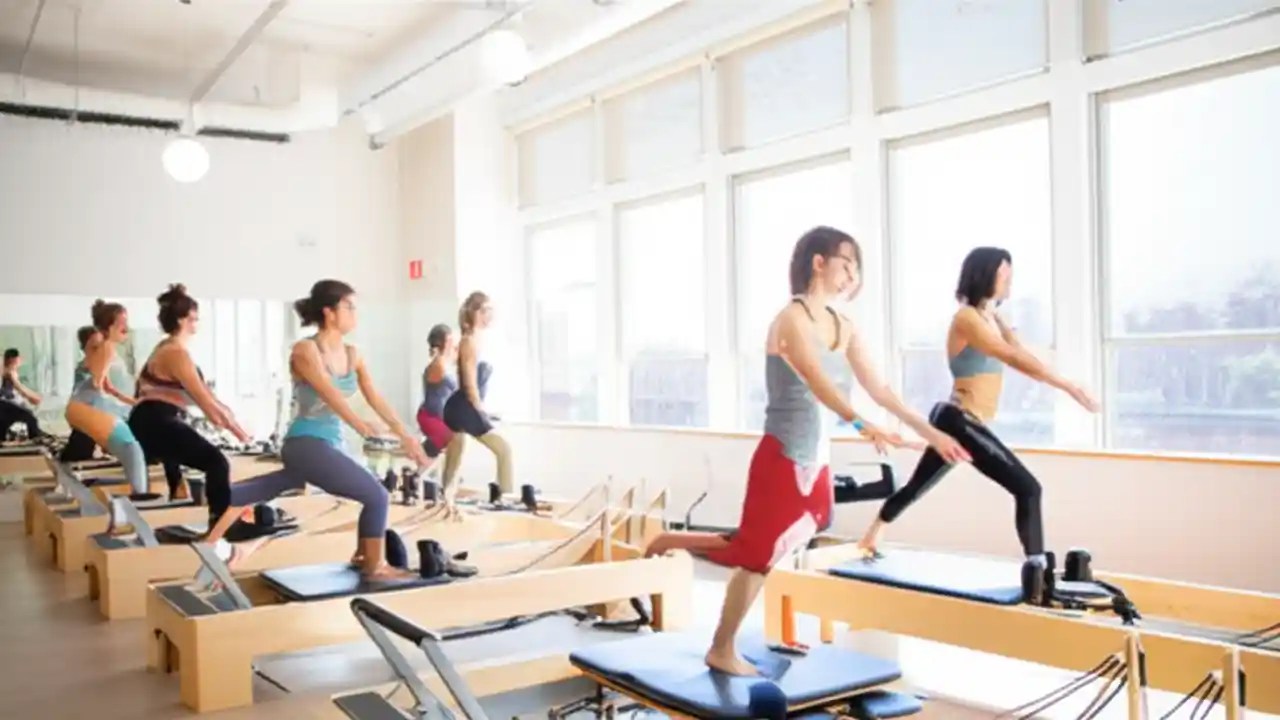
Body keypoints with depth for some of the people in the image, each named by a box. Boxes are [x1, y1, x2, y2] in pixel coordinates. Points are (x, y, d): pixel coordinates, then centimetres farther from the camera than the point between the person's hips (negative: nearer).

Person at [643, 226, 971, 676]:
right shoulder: (791, 319, -13)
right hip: (782, 459, -8)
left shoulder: (843, 327, 11)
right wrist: (862, 425, -41)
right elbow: (818, 382, -29)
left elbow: (879, 390, 13)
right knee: (758, 555, -3)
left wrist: (930, 432, 10)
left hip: (817, 461, 8)